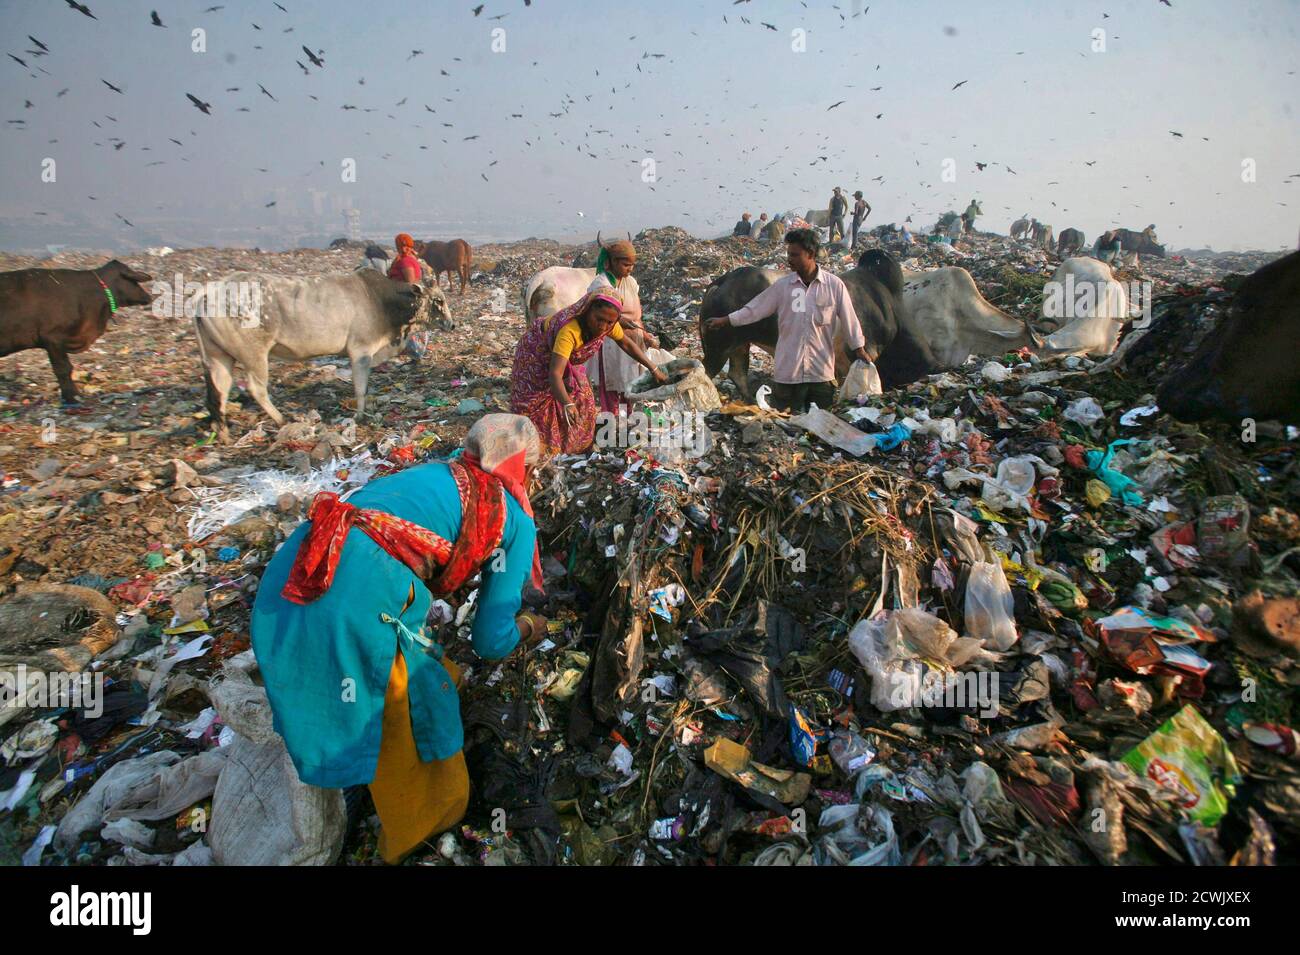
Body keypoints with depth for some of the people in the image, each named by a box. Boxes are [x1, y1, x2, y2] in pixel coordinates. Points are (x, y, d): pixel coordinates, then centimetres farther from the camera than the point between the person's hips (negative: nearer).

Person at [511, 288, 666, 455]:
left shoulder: (608, 323, -24)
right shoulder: (570, 329, -45)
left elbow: (626, 343, -4)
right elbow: (555, 373, -51)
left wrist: (654, 369, -6)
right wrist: (568, 405, -66)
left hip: (568, 360, 6)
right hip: (536, 354, -6)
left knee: (582, 401, 2)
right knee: (536, 406, -2)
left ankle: (574, 449, 17)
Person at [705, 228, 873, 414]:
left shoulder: (835, 285, -3)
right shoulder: (782, 285, 1)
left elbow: (849, 320, 1)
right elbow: (755, 308, 5)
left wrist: (860, 350, 2)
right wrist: (726, 320, 2)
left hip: (821, 373, -1)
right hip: (787, 372, 1)